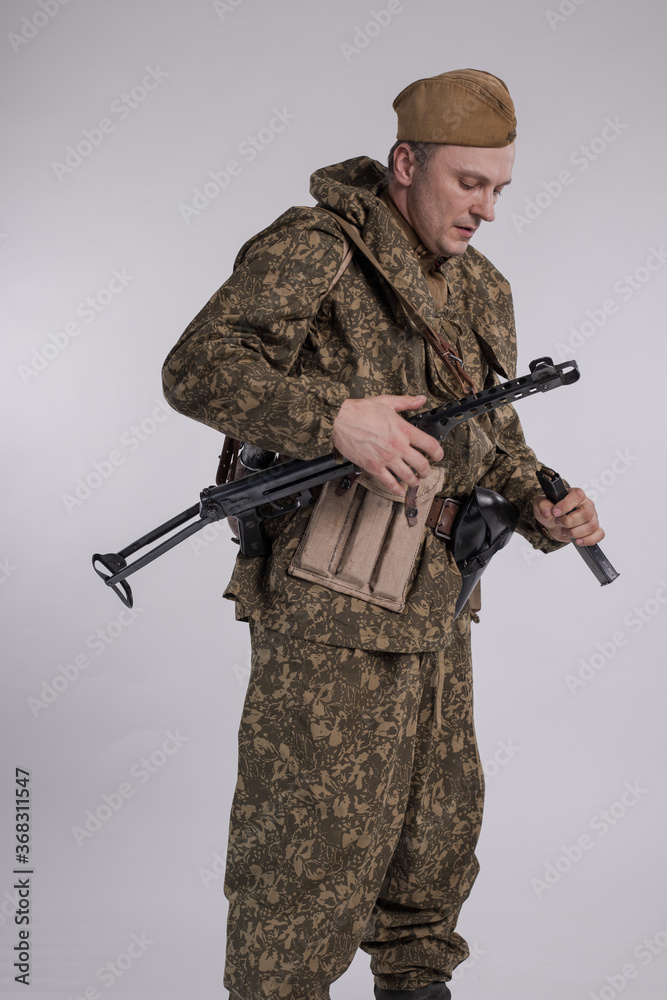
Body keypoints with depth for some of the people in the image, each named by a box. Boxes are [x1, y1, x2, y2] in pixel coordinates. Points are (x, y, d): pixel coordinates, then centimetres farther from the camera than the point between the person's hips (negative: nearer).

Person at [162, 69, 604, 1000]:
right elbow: (198, 369, -21)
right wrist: (336, 415, -35)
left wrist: (545, 509, -4)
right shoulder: (312, 249, -11)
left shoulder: (482, 293, 12)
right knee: (311, 845, -1)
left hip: (435, 607, 8)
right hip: (329, 609, -8)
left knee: (439, 816, 21)